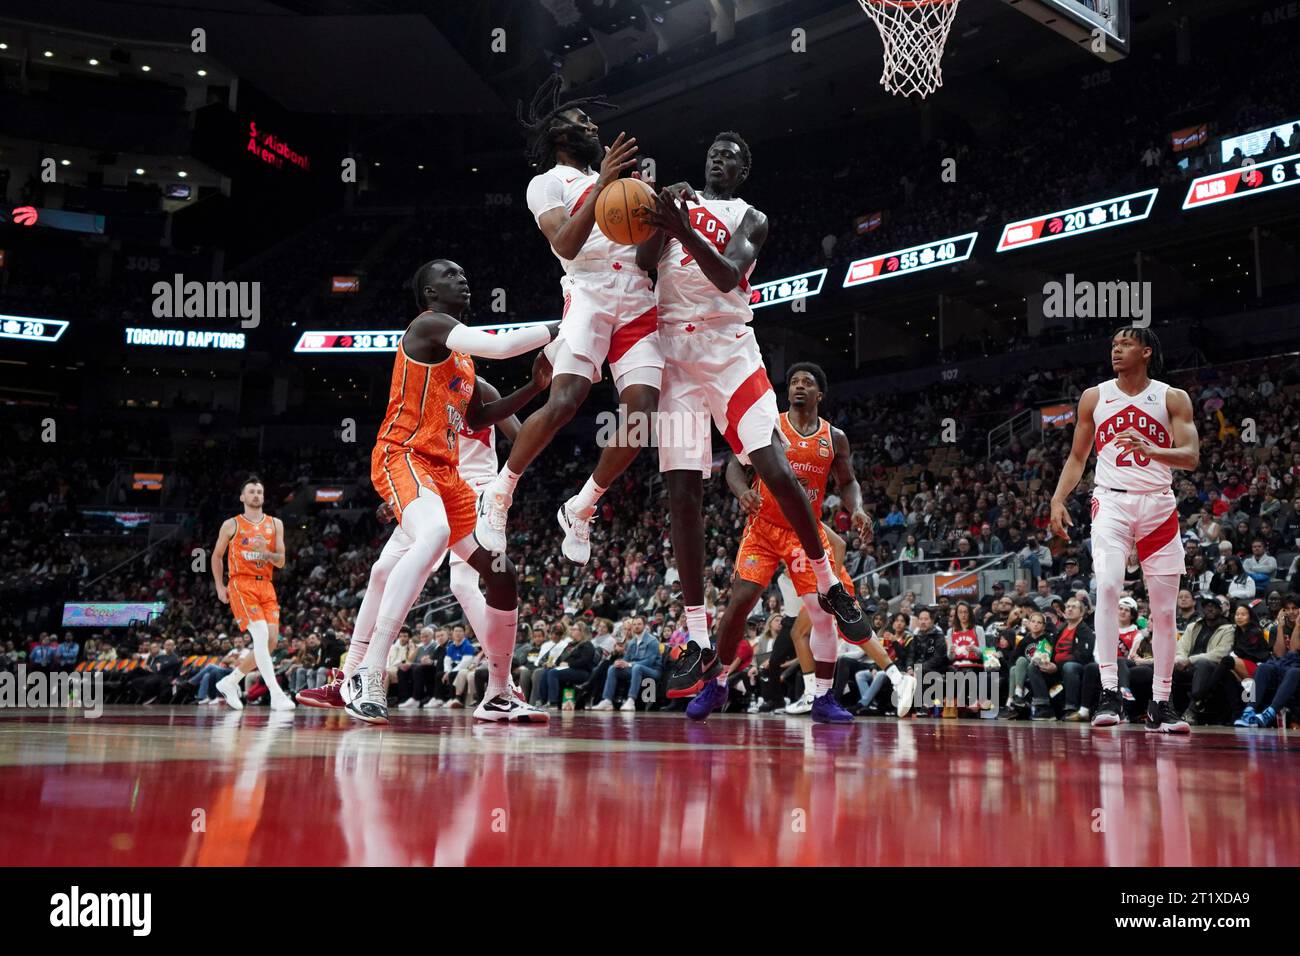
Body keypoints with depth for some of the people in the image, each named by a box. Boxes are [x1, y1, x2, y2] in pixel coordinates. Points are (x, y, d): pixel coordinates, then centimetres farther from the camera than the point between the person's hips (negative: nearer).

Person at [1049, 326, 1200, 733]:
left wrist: (1150, 450, -27)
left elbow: (1191, 456, -7)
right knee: (1107, 584, -23)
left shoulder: (1173, 398, 3)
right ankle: (1109, 691, -22)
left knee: (1164, 607, 3)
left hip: (1158, 505, 0)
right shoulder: (1094, 397, 9)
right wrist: (1057, 499, 0)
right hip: (1111, 501, 0)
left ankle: (1161, 703, 13)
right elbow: (1077, 457, 14)